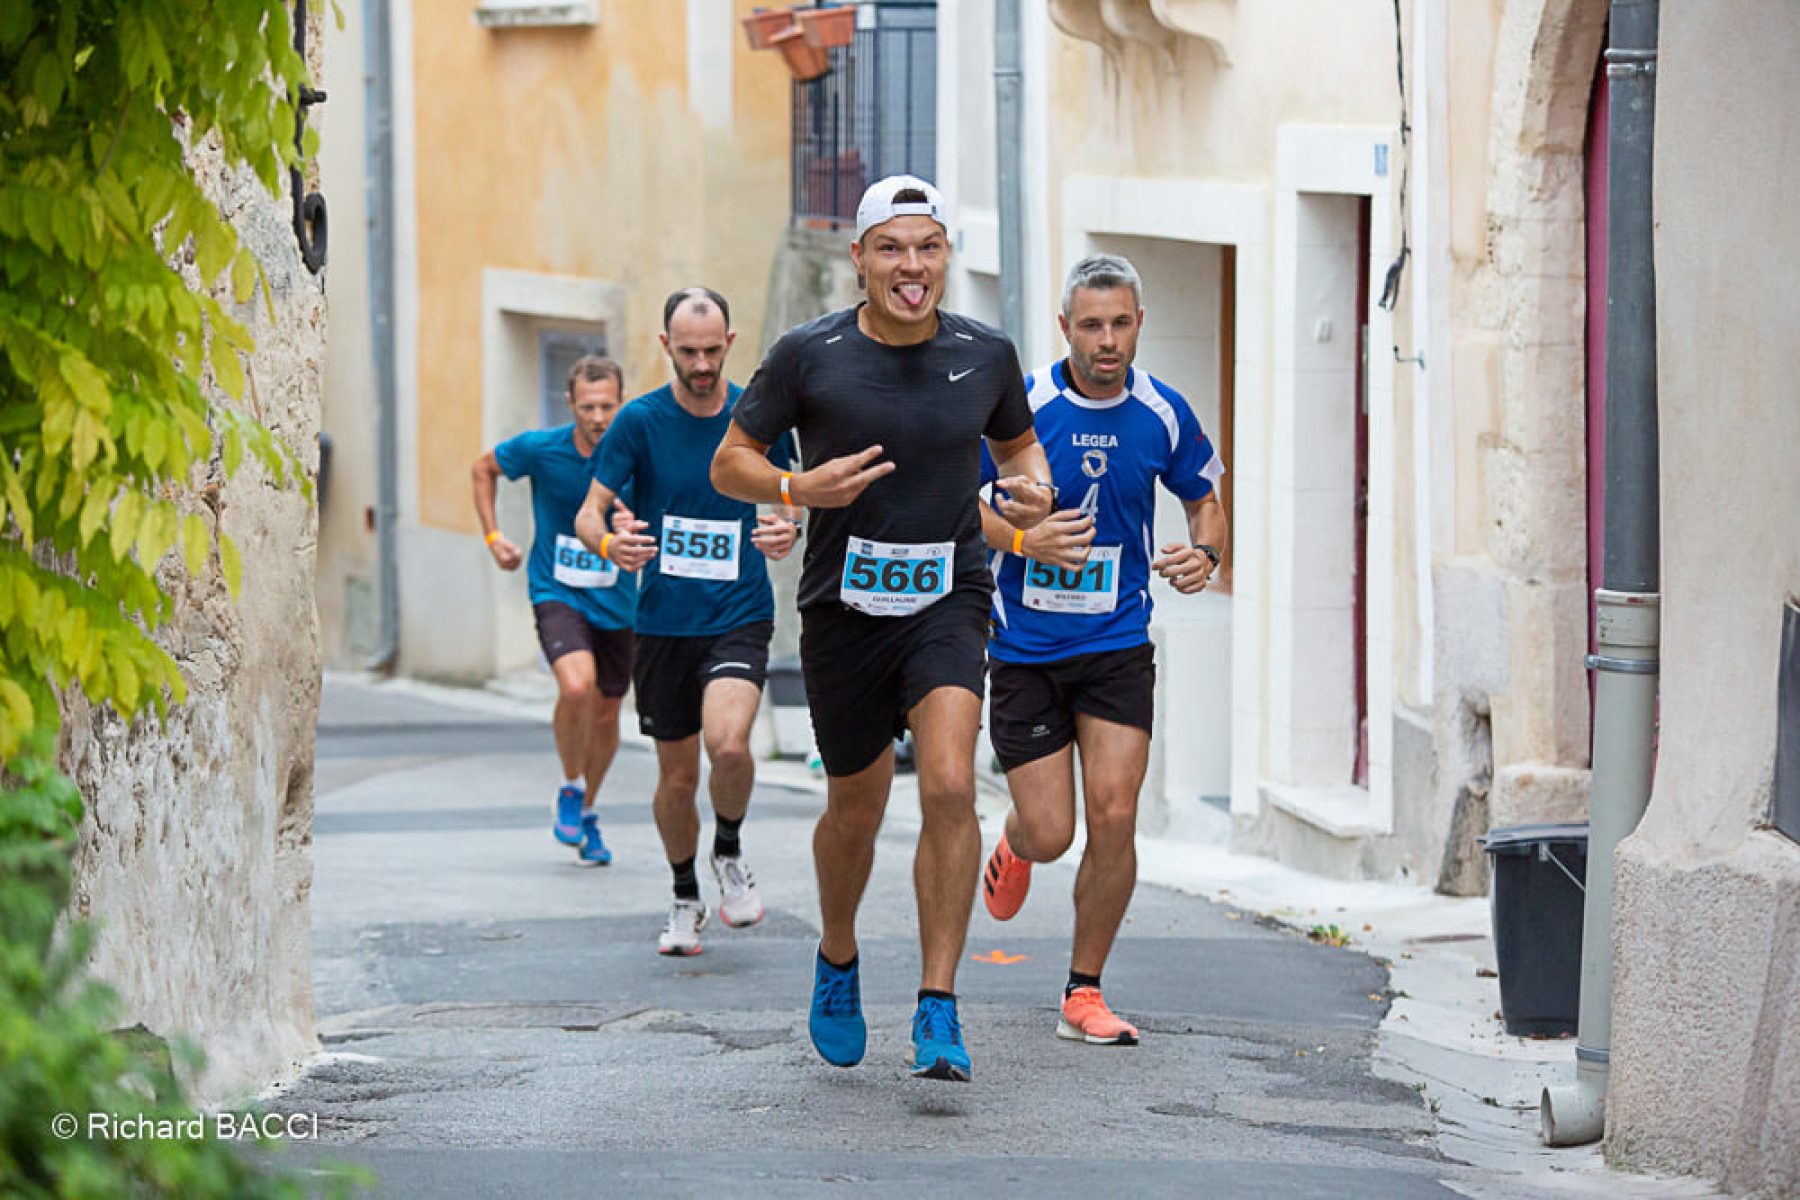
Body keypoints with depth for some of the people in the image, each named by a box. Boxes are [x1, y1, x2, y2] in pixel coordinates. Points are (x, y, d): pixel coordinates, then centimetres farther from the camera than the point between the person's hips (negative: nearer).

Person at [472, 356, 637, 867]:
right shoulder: (541, 449, -11)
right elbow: (484, 468, 9)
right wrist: (492, 536, 3)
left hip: (616, 602, 2)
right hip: (557, 594, -2)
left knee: (606, 715, 12)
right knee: (577, 685, -27)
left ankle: (586, 811, 36)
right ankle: (570, 788, -3)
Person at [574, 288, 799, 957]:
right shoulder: (641, 421, -4)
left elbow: (786, 501, 11)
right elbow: (589, 512, -2)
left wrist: (787, 533, -14)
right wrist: (609, 541, -25)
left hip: (740, 617, -1)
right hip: (664, 621, 1)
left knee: (727, 742, -25)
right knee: (677, 778, 7)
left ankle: (730, 853, 4)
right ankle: (685, 901, 31)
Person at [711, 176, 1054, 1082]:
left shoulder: (985, 355, 0)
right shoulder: (808, 355, -7)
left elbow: (1018, 439, 19)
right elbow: (730, 463, 1)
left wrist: (1034, 491, -3)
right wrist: (799, 488, -19)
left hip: (948, 601, 0)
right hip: (843, 604, 0)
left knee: (949, 787, -20)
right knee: (856, 810, 12)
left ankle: (938, 1010, -14)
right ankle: (837, 960, 43)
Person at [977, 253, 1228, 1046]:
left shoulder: (1163, 415, -3)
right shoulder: (1021, 406, -11)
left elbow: (1204, 500, 14)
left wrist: (1205, 551, -8)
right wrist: (1024, 538, -22)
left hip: (1117, 644, 2)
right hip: (1025, 646, -2)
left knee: (1114, 815, -11)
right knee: (1050, 834, -3)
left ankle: (1084, 993, 5)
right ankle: (1014, 843, 38)